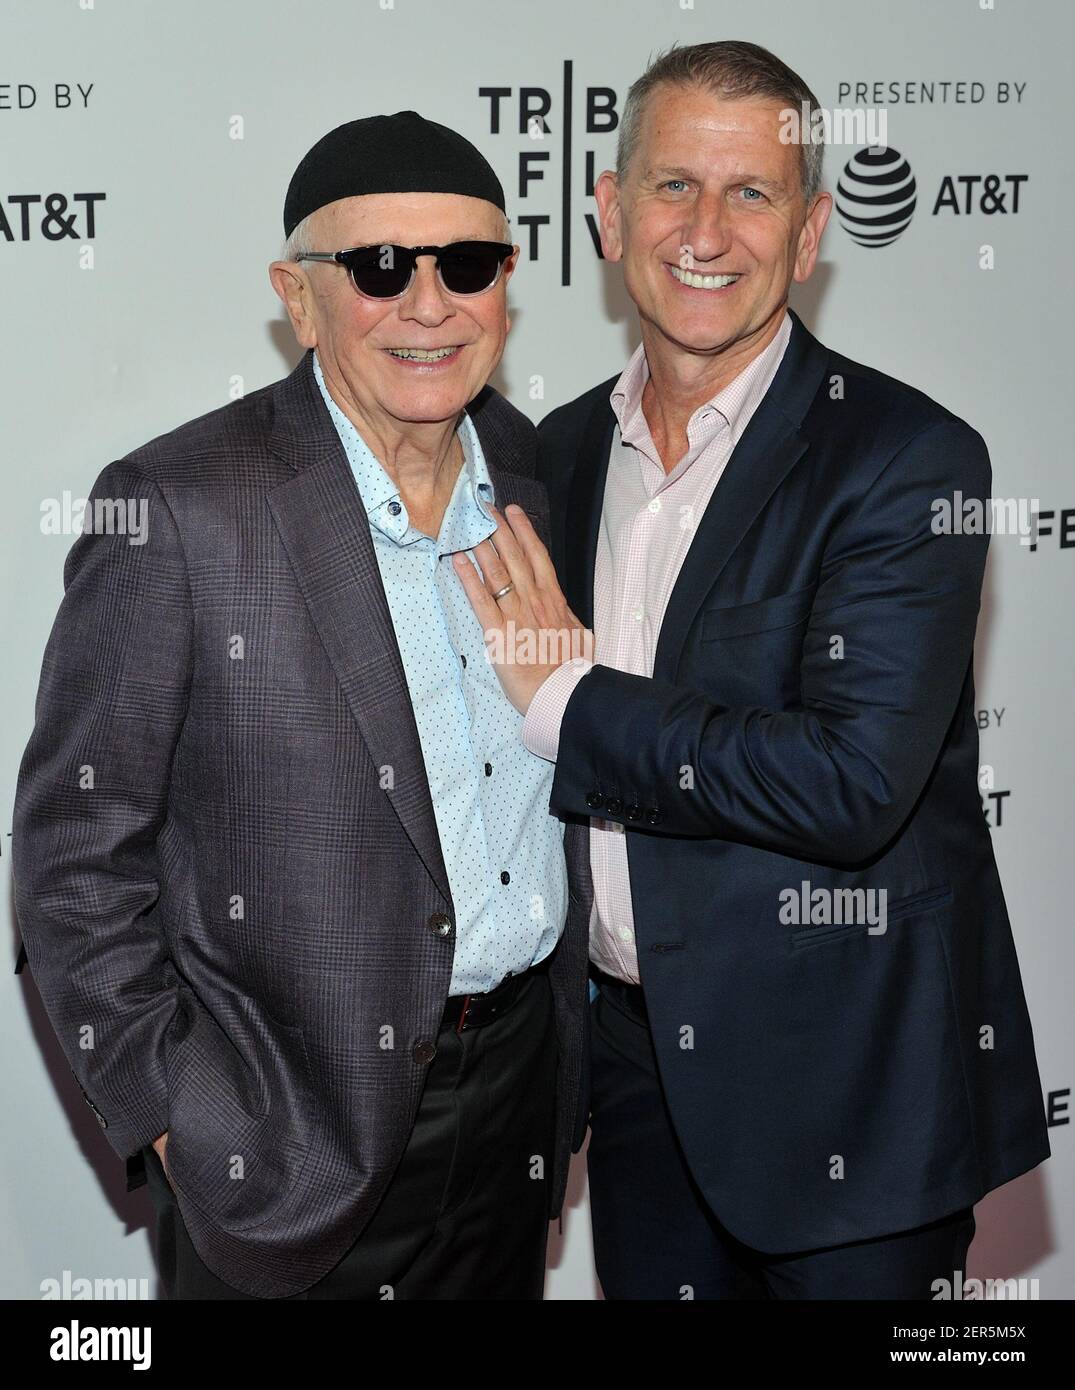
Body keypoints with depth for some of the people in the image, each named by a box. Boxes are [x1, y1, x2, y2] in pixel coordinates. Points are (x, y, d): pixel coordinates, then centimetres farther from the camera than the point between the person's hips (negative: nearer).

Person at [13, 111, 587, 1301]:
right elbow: (76, 853, -13)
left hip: (522, 1075, 6)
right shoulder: (177, 509, -17)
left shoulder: (545, 476, 2)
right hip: (297, 1130, -5)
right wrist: (170, 1114, -14)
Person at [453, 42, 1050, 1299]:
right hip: (631, 1051, 6)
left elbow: (854, 781, -25)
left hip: (840, 1086, -5)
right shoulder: (562, 451, 5)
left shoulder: (908, 461, -15)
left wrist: (565, 701, -18)